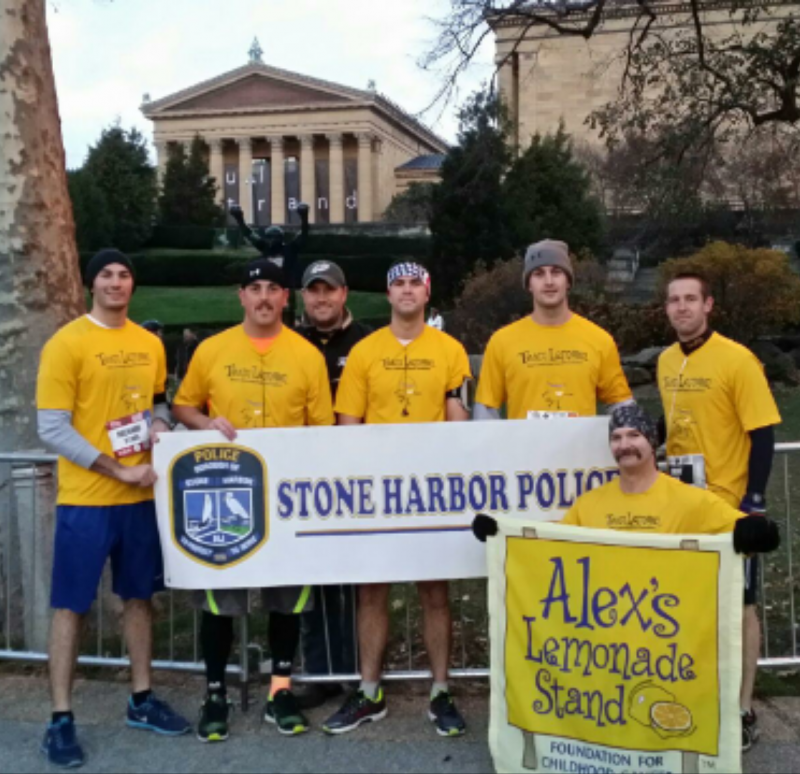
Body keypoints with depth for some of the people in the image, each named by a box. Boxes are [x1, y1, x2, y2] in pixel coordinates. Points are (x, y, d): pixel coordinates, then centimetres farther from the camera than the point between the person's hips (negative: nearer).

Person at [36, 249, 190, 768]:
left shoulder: (150, 344, 8)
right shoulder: (66, 344, -9)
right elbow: (53, 430, -13)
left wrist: (159, 427, -4)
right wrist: (119, 471, -16)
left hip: (142, 495, 6)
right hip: (86, 498, -5)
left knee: (139, 595, 14)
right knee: (72, 605, 2)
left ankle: (143, 700, 28)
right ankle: (61, 719, 13)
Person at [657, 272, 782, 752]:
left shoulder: (737, 360, -13)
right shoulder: (666, 362, 6)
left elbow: (763, 433, -13)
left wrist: (754, 500, -17)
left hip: (728, 503, -6)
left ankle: (744, 713, 17)